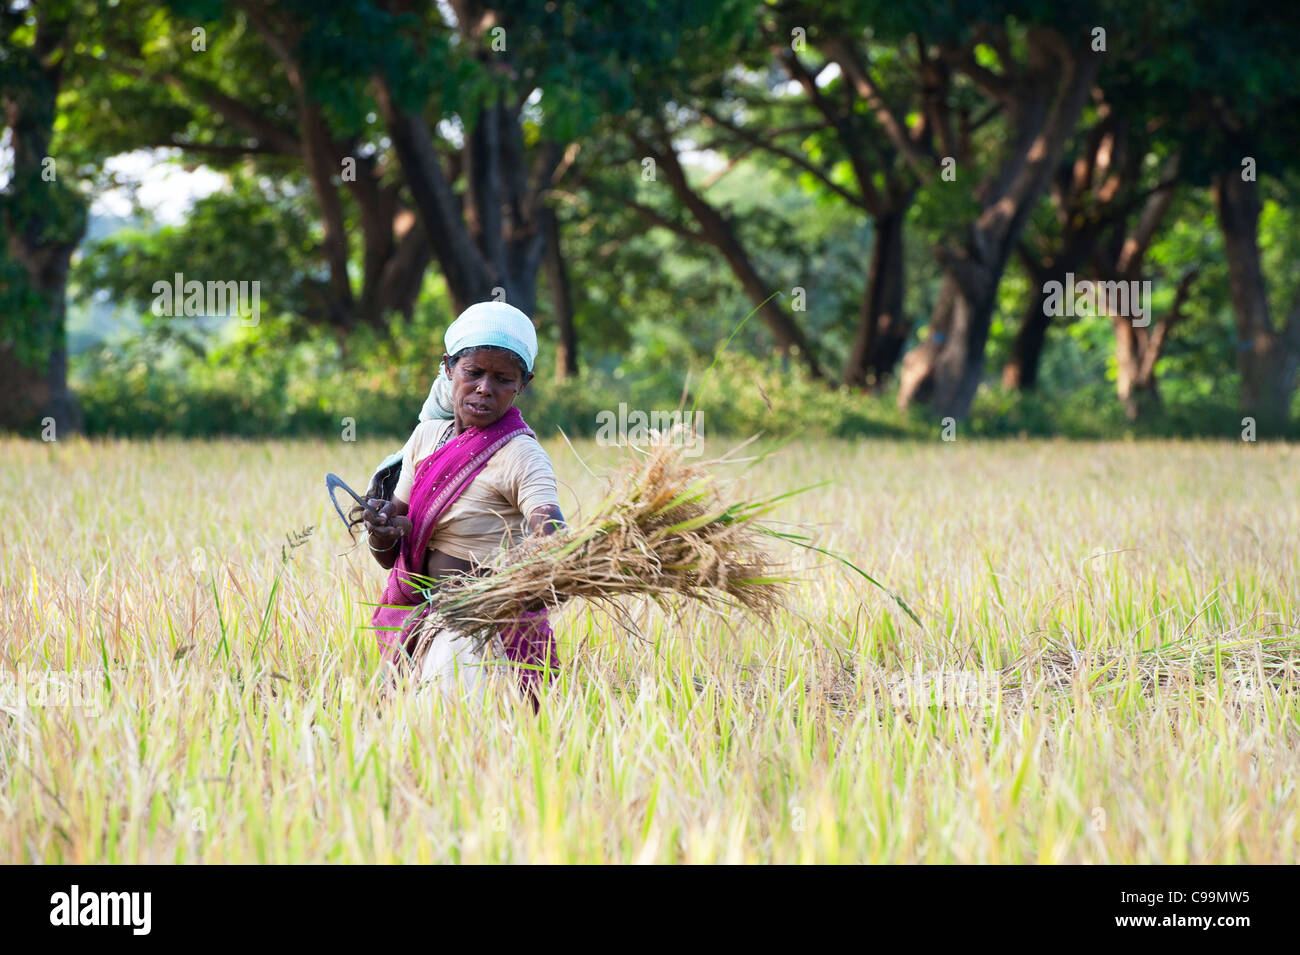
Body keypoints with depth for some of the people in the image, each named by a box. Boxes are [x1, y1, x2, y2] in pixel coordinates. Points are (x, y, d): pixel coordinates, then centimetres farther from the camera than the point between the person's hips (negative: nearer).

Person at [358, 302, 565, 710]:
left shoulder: (520, 456, -11)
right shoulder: (428, 436, 10)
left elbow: (553, 536, -29)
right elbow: (388, 557, 12)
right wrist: (382, 531, -12)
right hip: (424, 624, 7)